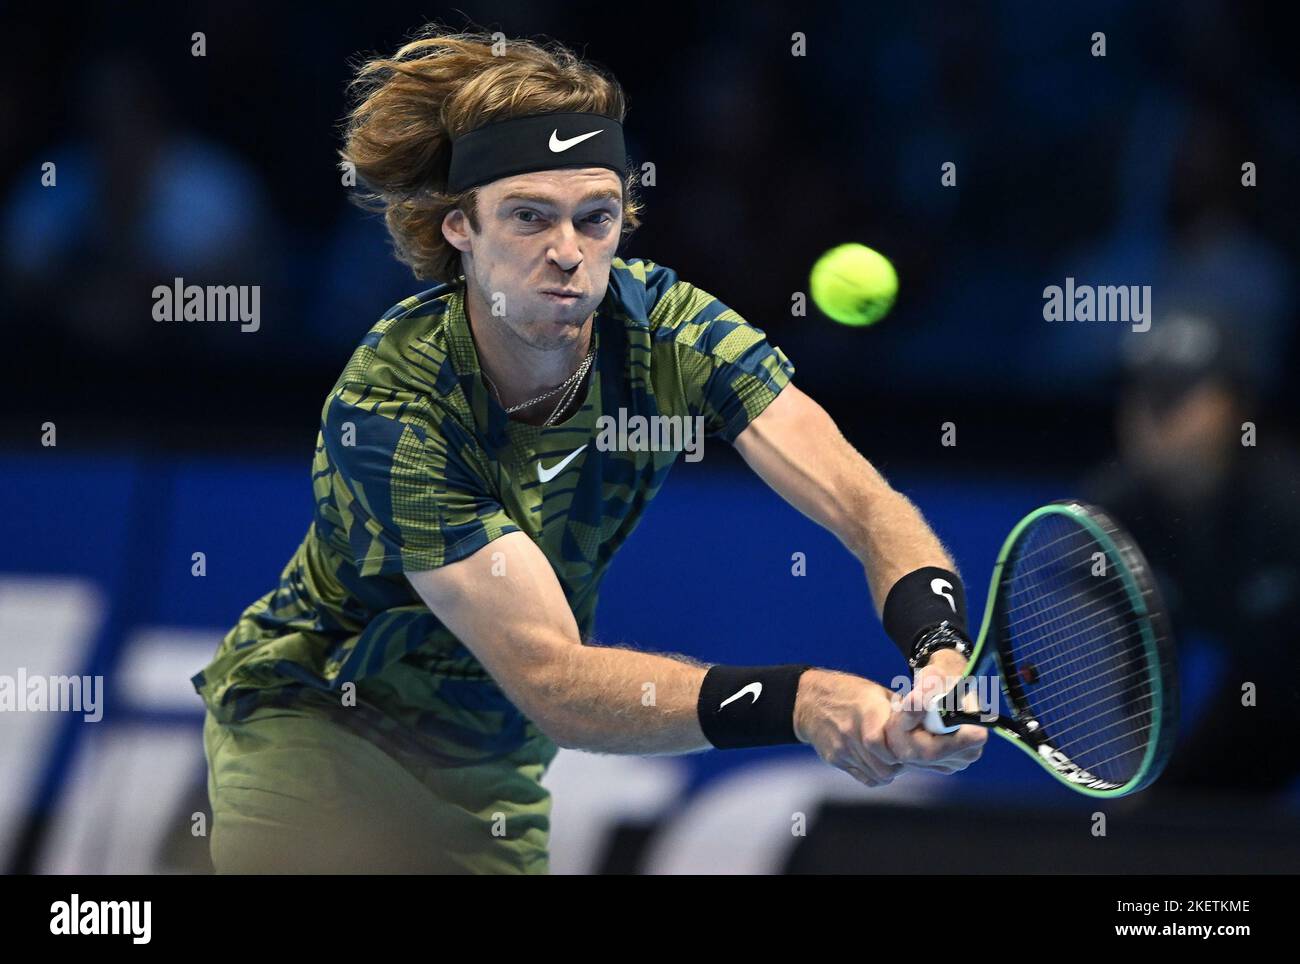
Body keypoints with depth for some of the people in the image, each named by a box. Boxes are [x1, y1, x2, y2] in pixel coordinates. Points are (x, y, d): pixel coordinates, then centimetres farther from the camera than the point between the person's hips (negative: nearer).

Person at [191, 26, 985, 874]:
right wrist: (799, 700, -53)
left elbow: (870, 508, -27)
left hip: (495, 760, 5)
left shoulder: (665, 324, -19)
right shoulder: (391, 410, -32)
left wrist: (940, 656, -50)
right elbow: (549, 680, -38)